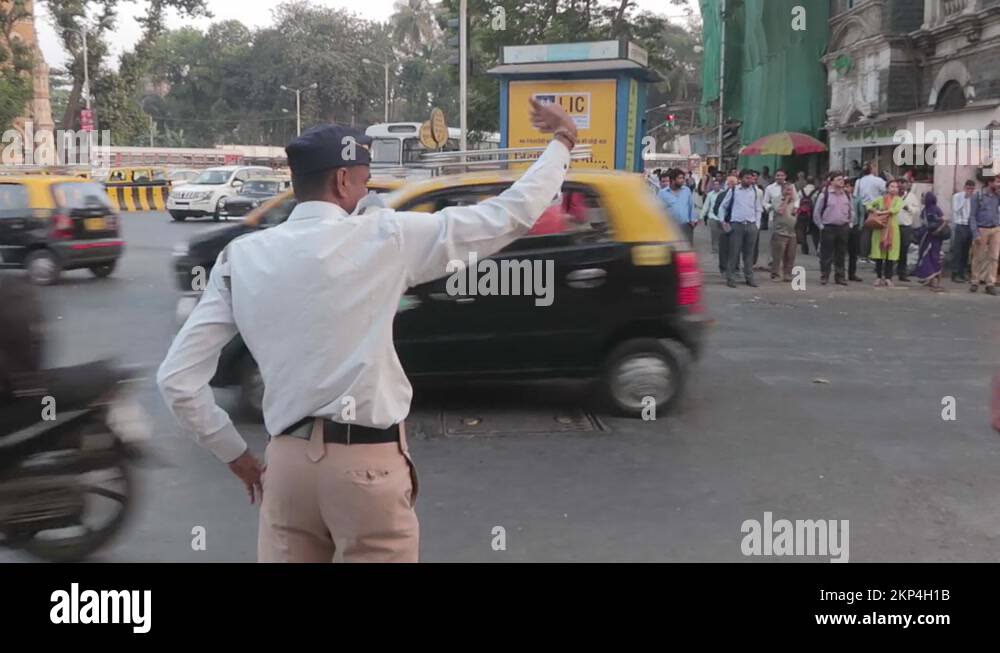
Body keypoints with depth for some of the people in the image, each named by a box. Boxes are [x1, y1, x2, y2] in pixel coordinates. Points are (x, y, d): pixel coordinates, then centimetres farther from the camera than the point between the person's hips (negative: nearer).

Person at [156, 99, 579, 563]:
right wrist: (562, 142, 12)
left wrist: (236, 455, 10)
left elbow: (176, 379, 0)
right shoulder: (382, 236, -8)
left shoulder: (242, 257, 2)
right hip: (367, 463, -3)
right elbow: (509, 216, -2)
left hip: (287, 460, 4)